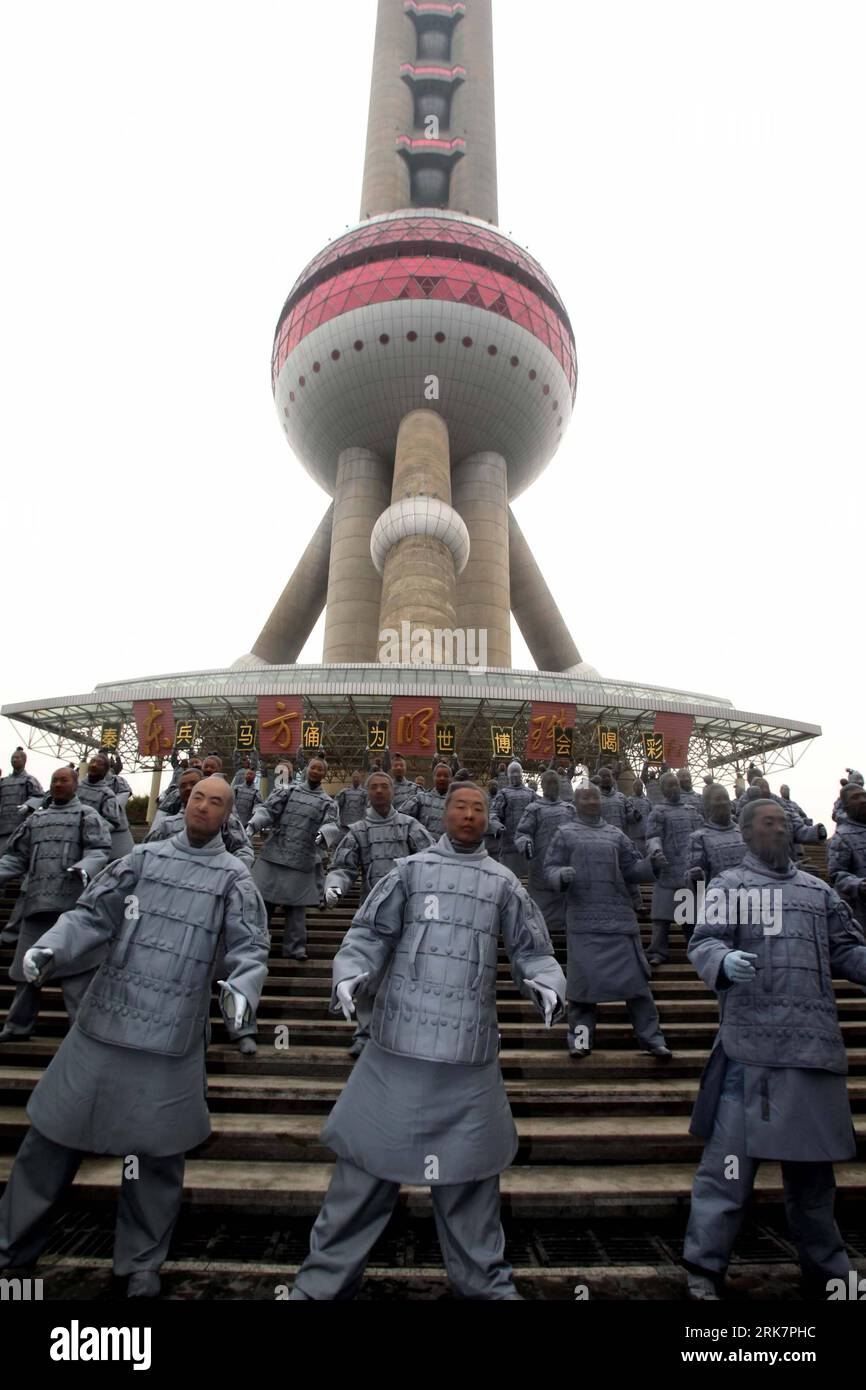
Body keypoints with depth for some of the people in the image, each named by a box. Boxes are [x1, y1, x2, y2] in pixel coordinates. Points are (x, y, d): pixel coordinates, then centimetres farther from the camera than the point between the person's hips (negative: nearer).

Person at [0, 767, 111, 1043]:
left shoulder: (87, 815, 6)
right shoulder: (35, 818, 20)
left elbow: (99, 851, -7)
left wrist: (84, 869, -28)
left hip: (72, 901, -5)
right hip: (37, 901, 5)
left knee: (75, 968, -5)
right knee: (27, 966, 15)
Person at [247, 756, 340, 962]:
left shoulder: (327, 802, 8)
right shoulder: (288, 790, 9)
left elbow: (332, 825, -8)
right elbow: (268, 809, 0)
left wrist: (323, 832, -31)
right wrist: (253, 824, -19)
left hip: (302, 862, 0)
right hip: (273, 856, 1)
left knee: (296, 906, 4)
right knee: (264, 901, 5)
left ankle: (295, 948, 15)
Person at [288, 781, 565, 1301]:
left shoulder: (503, 883, 9)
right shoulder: (412, 868, 4)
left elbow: (533, 949, 10)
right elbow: (371, 932, 4)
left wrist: (547, 984, -9)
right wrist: (351, 974, -13)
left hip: (471, 1050, 2)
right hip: (400, 1042, -1)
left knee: (472, 1167, 14)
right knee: (370, 1159, 7)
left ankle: (486, 1280, 36)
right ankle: (326, 1277, 26)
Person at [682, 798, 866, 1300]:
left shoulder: (819, 890, 18)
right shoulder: (729, 885, 3)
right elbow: (704, 942, -6)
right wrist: (723, 962, -27)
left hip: (815, 1045, 5)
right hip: (751, 1041, -4)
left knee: (813, 1158, 16)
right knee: (732, 1152, -2)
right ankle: (704, 1268, 10)